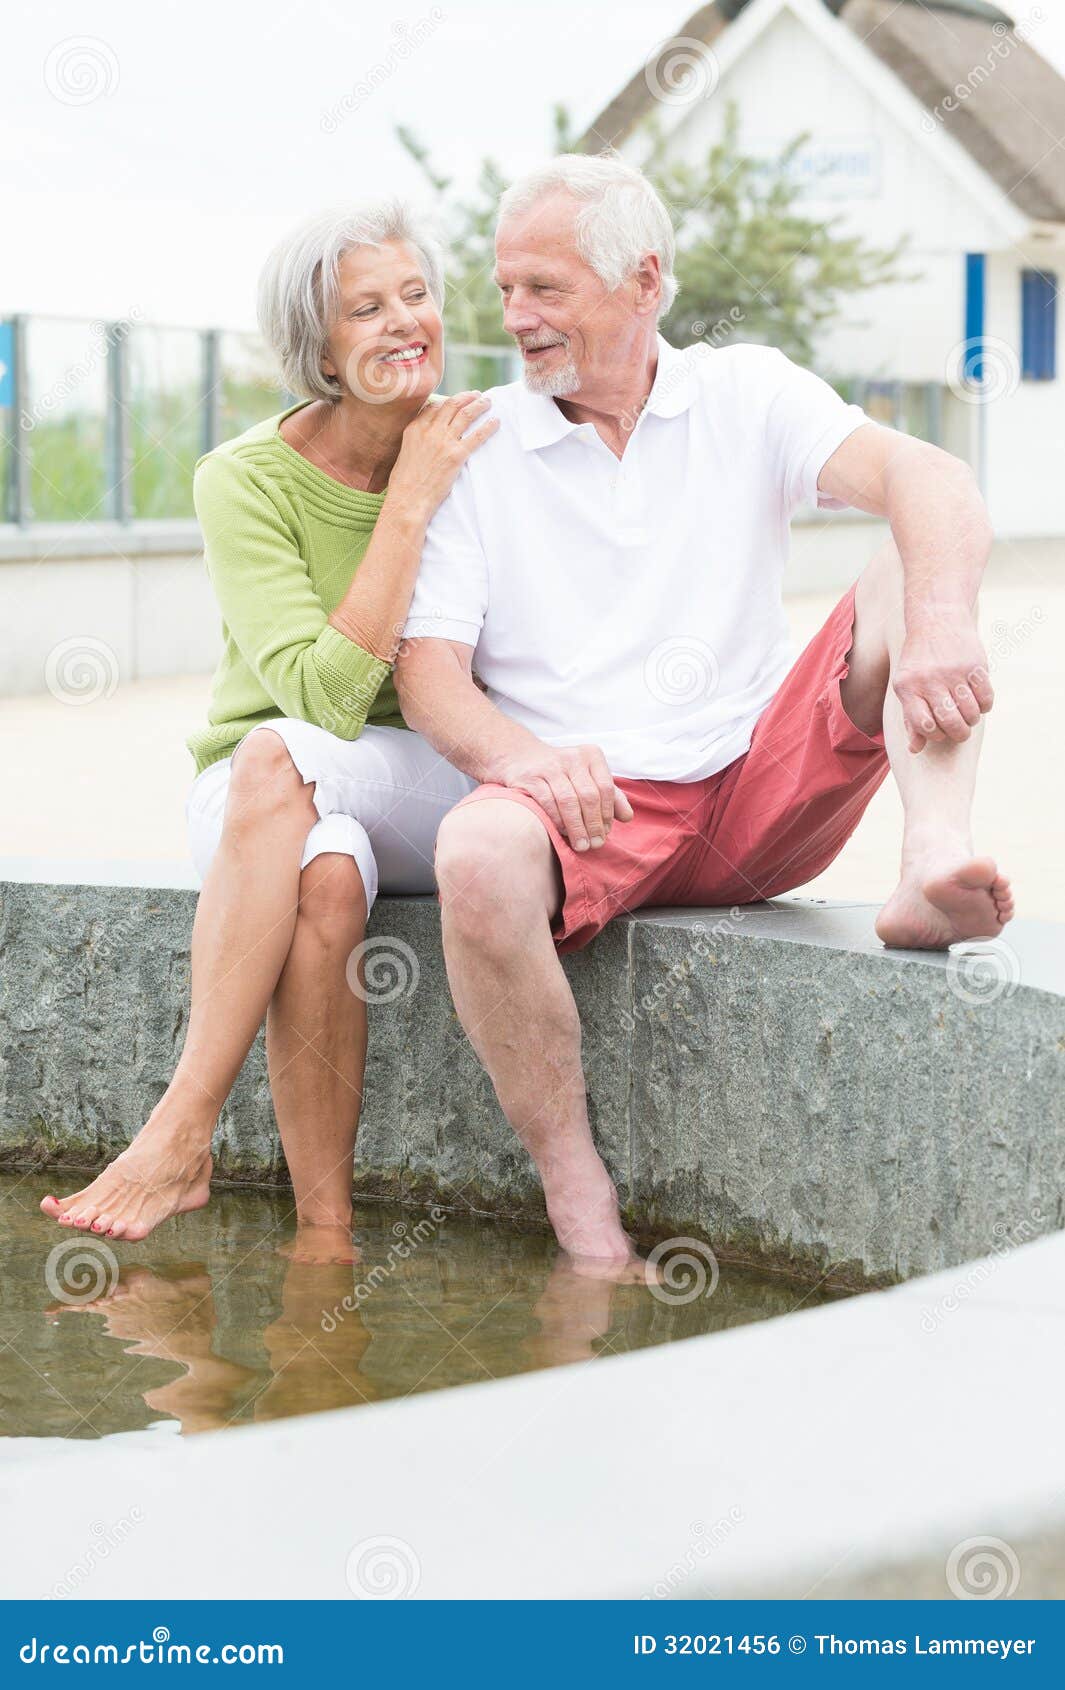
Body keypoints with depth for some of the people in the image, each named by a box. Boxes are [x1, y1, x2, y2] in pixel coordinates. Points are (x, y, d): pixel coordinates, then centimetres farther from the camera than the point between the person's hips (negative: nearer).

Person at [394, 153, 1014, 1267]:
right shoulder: (474, 451, 6)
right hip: (592, 808, -1)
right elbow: (428, 673, -3)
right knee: (477, 857, -36)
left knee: (916, 567, -16)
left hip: (766, 792, 1)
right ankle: (575, 1193, -21)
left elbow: (926, 480, -12)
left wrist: (939, 625, -35)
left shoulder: (745, 396, 6)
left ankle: (930, 863, -38)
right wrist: (519, 755, -26)